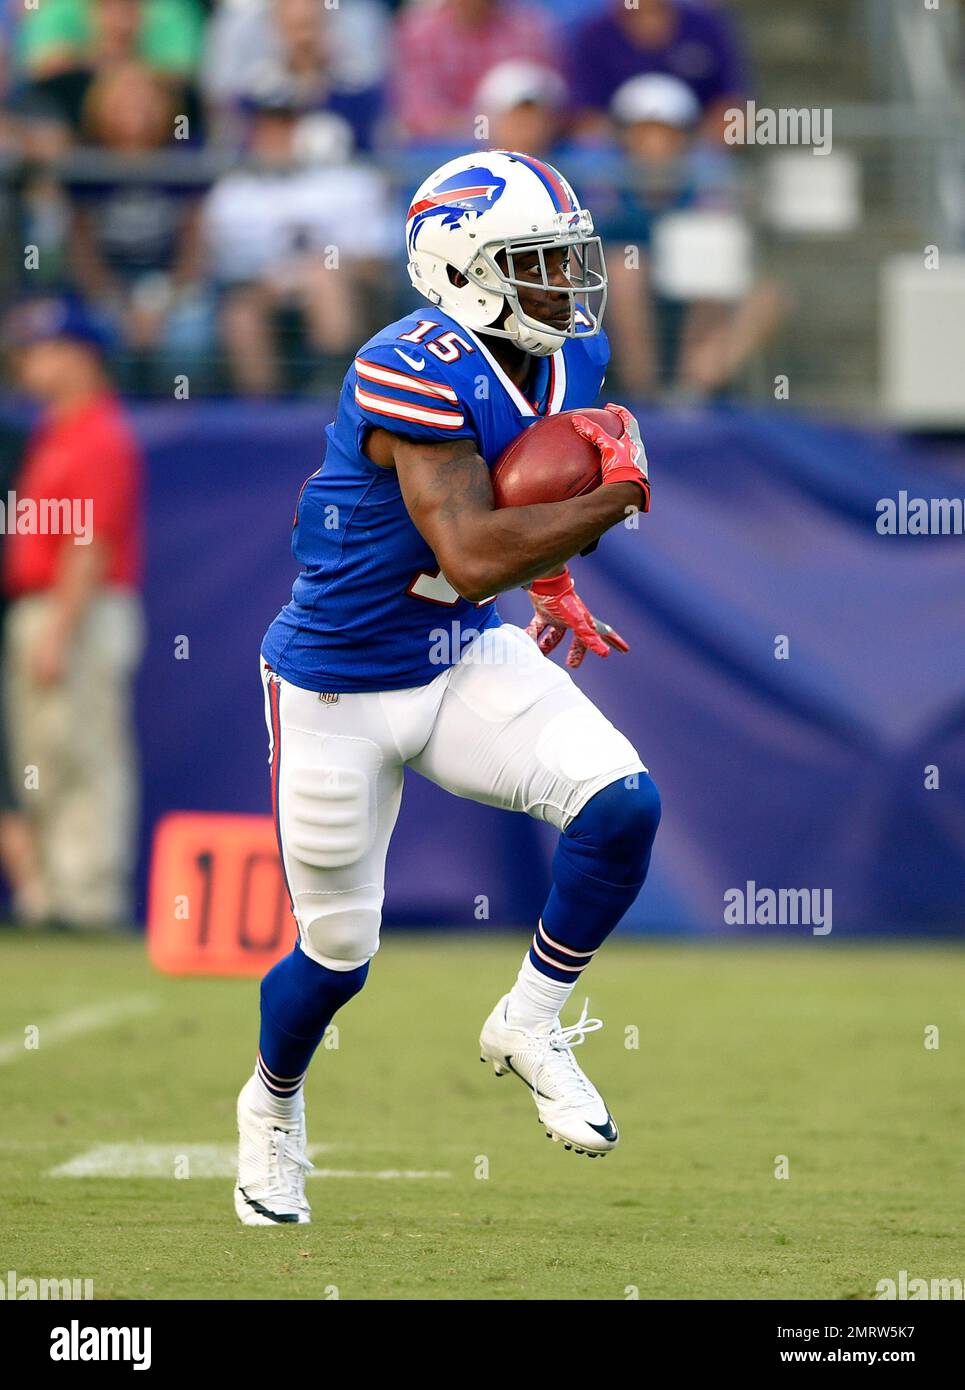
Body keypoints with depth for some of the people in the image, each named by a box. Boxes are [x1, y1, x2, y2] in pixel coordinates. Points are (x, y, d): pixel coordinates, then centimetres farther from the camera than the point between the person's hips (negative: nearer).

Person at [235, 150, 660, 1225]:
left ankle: (531, 1025, 5)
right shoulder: (418, 372, -28)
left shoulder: (571, 357, -3)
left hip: (467, 660, 6)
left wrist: (554, 583, 13)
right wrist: (614, 500, -26)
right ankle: (273, 1103, 42)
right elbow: (471, 556, -35)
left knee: (621, 804, -18)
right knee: (338, 951, 9)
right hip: (340, 690, -6)